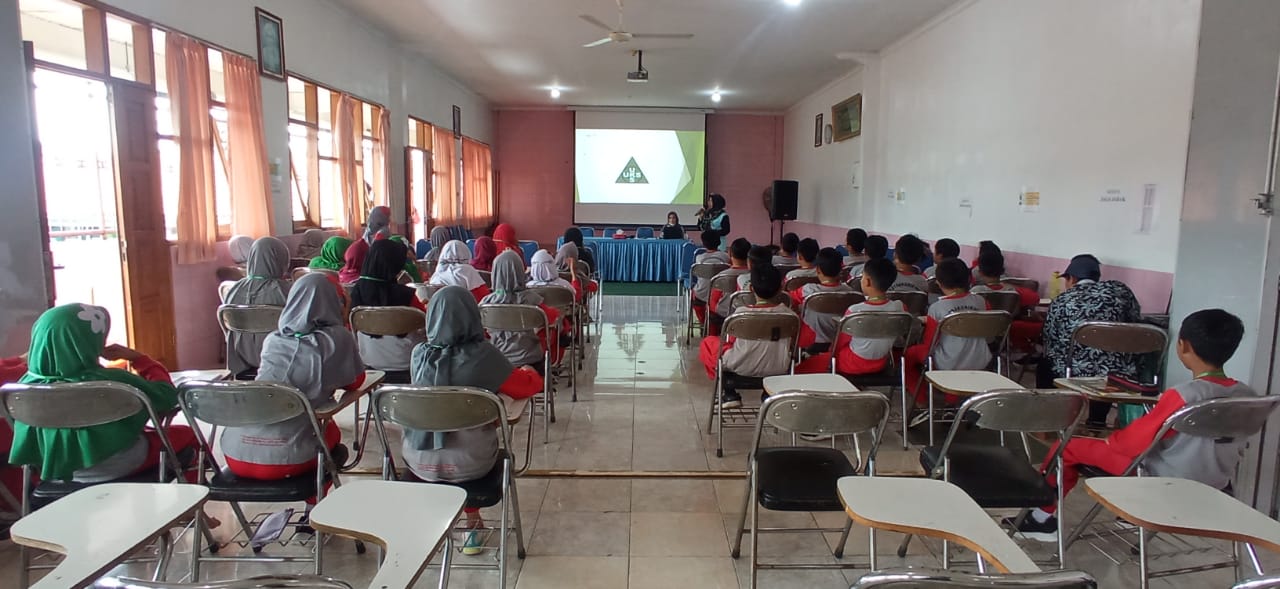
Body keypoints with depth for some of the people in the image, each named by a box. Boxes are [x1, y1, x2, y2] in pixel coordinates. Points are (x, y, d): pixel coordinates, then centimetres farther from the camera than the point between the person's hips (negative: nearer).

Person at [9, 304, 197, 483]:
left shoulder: (28, 386, -17)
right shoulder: (110, 382, -33)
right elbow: (167, 395, -19)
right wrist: (135, 357, -11)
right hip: (121, 467, -6)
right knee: (186, 434, 20)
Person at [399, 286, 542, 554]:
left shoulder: (419, 354, -8)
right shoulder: (482, 355, -18)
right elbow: (530, 386, -7)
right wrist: (527, 371, 16)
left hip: (419, 461, 3)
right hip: (468, 464, -3)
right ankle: (472, 519, 36)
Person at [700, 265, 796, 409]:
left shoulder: (741, 312, -14)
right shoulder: (787, 313, -9)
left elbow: (730, 341, -2)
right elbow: (792, 343, 2)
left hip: (741, 368, -2)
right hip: (778, 370, 3)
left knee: (708, 342, 22)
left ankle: (730, 394, 14)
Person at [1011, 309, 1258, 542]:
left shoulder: (1181, 396, -27)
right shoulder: (1248, 396, -6)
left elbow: (1132, 441, -21)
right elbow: (1238, 449, 10)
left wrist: (1108, 439, 0)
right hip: (1216, 489, 7)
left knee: (1069, 446, 2)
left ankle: (1044, 516, 16)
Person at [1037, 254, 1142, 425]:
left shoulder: (1060, 302, 6)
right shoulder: (1119, 289, 9)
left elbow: (1050, 349, 8)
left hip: (1077, 375, -2)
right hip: (1121, 376, 2)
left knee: (1045, 367, 28)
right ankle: (1097, 423, 41)